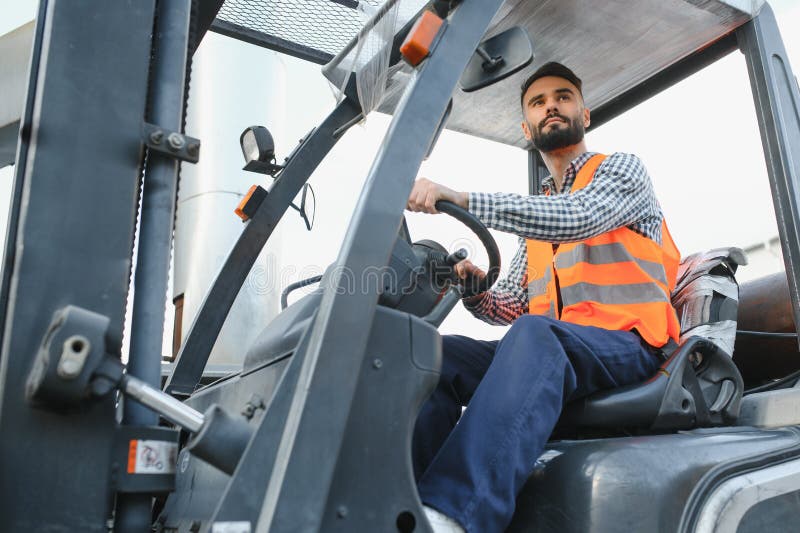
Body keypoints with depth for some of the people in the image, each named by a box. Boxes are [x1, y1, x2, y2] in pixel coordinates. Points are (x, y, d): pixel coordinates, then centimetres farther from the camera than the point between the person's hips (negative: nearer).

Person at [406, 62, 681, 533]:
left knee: (534, 334, -37)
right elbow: (511, 304, 19)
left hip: (627, 346, -5)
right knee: (439, 352, -20)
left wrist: (461, 198, -26)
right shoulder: (537, 208, 27)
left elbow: (576, 218, -16)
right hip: (548, 352, 6)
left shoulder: (622, 170, 9)